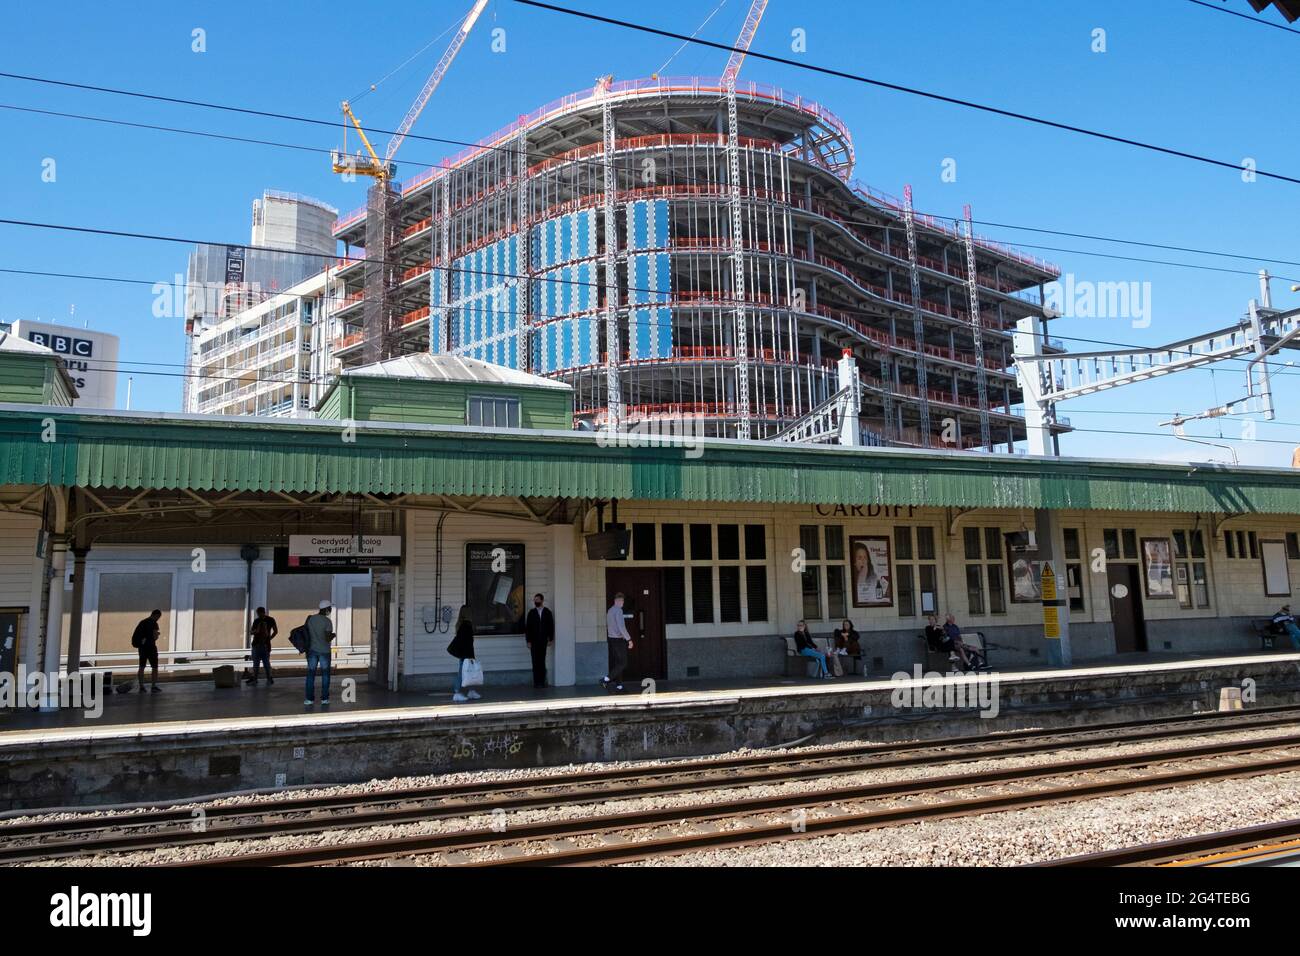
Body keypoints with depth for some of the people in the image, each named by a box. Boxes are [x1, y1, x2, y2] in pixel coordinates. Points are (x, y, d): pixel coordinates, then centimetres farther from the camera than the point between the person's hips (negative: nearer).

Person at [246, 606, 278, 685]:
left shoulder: (270, 620, 2)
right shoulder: (256, 621, 12)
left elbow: (275, 631, 5)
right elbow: (250, 631, 14)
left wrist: (269, 639, -3)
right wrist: (255, 631, -9)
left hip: (265, 644, -4)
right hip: (256, 644, 4)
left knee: (266, 662, -4)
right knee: (255, 662, 5)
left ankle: (269, 678, 1)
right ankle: (254, 678, 8)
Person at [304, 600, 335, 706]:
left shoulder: (310, 619, 2)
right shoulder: (327, 621, -12)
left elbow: (307, 634, 7)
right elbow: (328, 639, -14)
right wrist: (333, 635, 6)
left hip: (312, 650, 3)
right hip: (324, 651, -3)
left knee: (311, 674, 7)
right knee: (325, 674, 7)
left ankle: (309, 698, 5)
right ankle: (324, 698, 8)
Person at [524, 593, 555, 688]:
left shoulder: (547, 612, 5)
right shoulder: (531, 612, 4)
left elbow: (551, 626, 5)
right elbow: (527, 627, 2)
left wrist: (551, 639, 0)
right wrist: (528, 641, -4)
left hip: (543, 640, 0)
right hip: (534, 641, 0)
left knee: (542, 661, 0)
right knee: (535, 661, -2)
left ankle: (542, 681, 6)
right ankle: (536, 681, 2)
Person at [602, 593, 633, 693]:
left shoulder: (609, 611, 13)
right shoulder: (618, 610, -14)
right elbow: (621, 627, -21)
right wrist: (629, 639, -19)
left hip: (611, 639, 9)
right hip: (618, 639, -9)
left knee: (617, 662, 11)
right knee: (623, 663, -5)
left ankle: (619, 685, 11)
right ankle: (607, 679, -13)